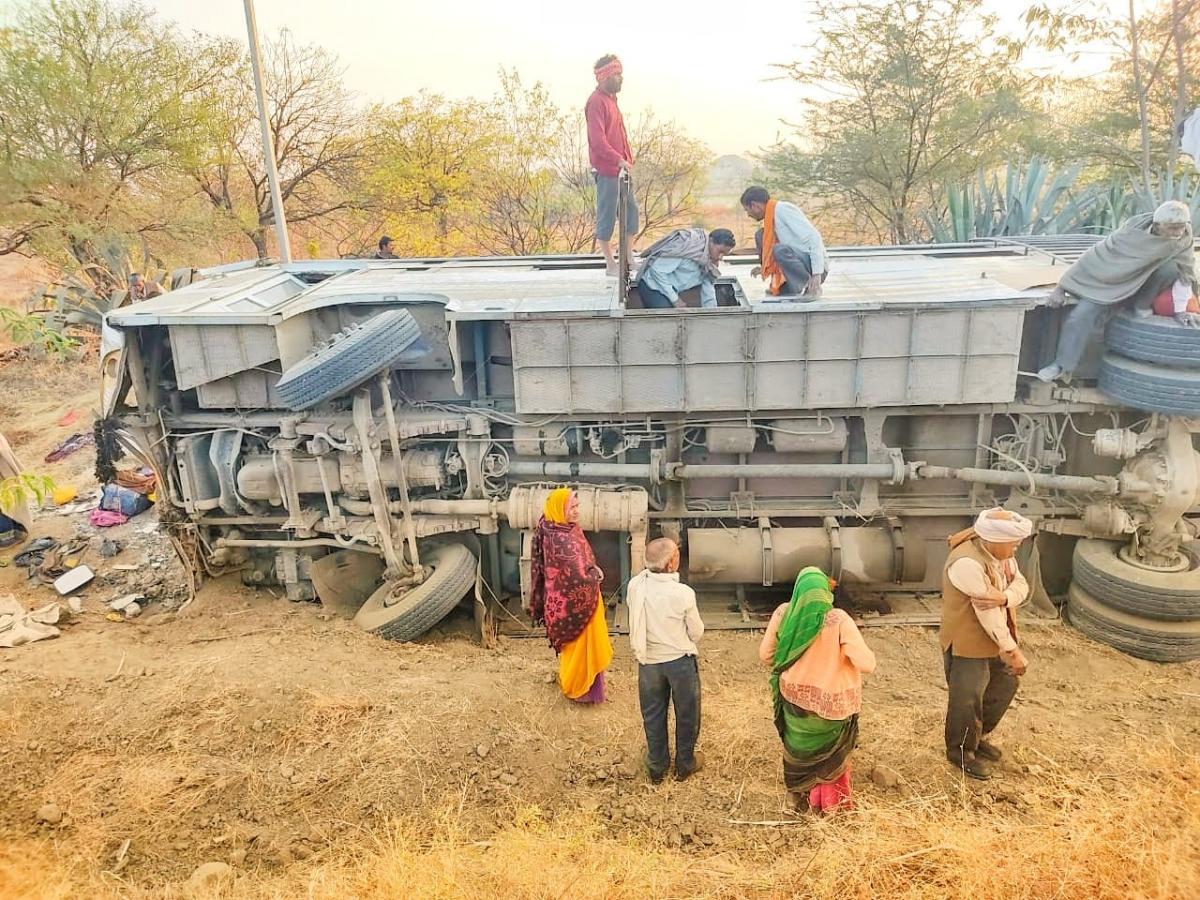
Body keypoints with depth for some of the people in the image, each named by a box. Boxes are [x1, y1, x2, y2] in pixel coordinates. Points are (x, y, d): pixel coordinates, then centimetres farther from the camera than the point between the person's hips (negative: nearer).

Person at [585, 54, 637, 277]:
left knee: (630, 211, 14)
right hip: (606, 169, -10)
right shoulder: (596, 102, -13)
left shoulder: (610, 99, 17)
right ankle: (611, 265, 4)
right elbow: (597, 140, -23)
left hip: (620, 168, 10)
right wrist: (619, 160, -30)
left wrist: (627, 160, 17)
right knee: (606, 216, -2)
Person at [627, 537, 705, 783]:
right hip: (680, 660, -3)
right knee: (687, 713, 20)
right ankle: (685, 765, 37)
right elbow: (696, 632, -12)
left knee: (653, 714, 21)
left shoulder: (635, 585, -16)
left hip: (648, 659, 3)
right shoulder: (683, 593, -27)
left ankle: (657, 767, 36)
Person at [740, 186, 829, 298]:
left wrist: (817, 274, -28)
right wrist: (764, 268, 25)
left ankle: (810, 287, -15)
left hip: (815, 267, -9)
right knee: (760, 235, 8)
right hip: (801, 261, 9)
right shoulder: (771, 215, 11)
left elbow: (814, 237, -23)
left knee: (779, 250, -34)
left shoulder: (783, 209, -16)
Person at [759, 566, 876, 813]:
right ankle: (827, 803, 41)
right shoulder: (838, 620, -25)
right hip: (830, 702, -2)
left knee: (799, 749, 28)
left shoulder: (783, 614, -15)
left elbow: (766, 655, -5)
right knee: (830, 754, 26)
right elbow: (867, 664, -25)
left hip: (794, 698, 2)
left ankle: (800, 798, 45)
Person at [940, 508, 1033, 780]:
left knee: (1005, 684, 21)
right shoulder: (967, 563, -32)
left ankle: (978, 736, 42)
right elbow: (987, 611, -29)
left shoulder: (1000, 552, -4)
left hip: (994, 637, 9)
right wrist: (1012, 650, -22)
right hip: (967, 643, -9)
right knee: (968, 700, 3)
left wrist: (1003, 597, -30)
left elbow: (1021, 585, -6)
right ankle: (961, 751, 27)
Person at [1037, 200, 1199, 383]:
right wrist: (1061, 287, -23)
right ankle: (1063, 366, -17)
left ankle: (1142, 306, -7)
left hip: (1145, 285, 2)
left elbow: (1185, 273, -11)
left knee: (1172, 266, -29)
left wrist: (1180, 310, -13)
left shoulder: (1184, 236, -18)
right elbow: (1097, 257, -21)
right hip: (1112, 283, -2)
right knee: (1080, 315, -24)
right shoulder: (1132, 230, -23)